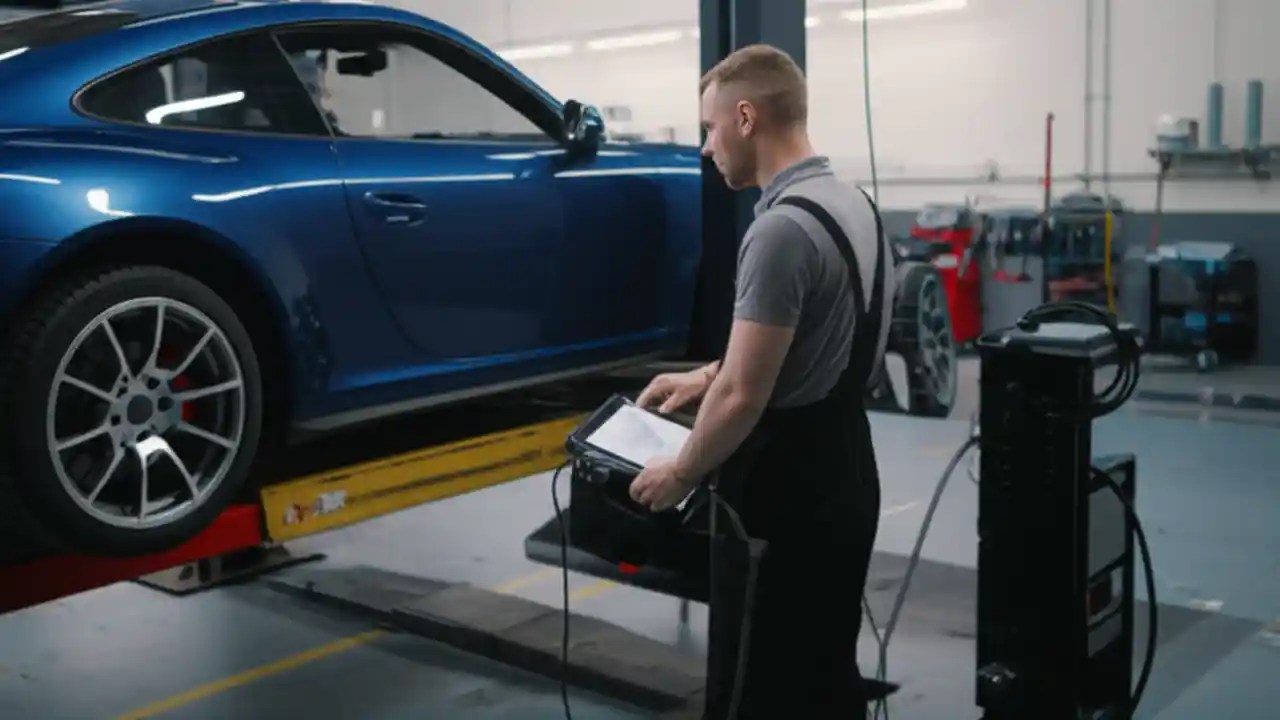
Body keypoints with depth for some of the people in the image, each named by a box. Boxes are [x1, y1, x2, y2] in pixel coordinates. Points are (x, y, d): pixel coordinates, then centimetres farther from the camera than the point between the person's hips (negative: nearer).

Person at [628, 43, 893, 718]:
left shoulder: (782, 228, -23)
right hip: (841, 471, 10)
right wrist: (705, 376, 21)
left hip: (785, 489, -10)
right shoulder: (853, 204, 9)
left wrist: (681, 474, -7)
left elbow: (745, 397, -23)